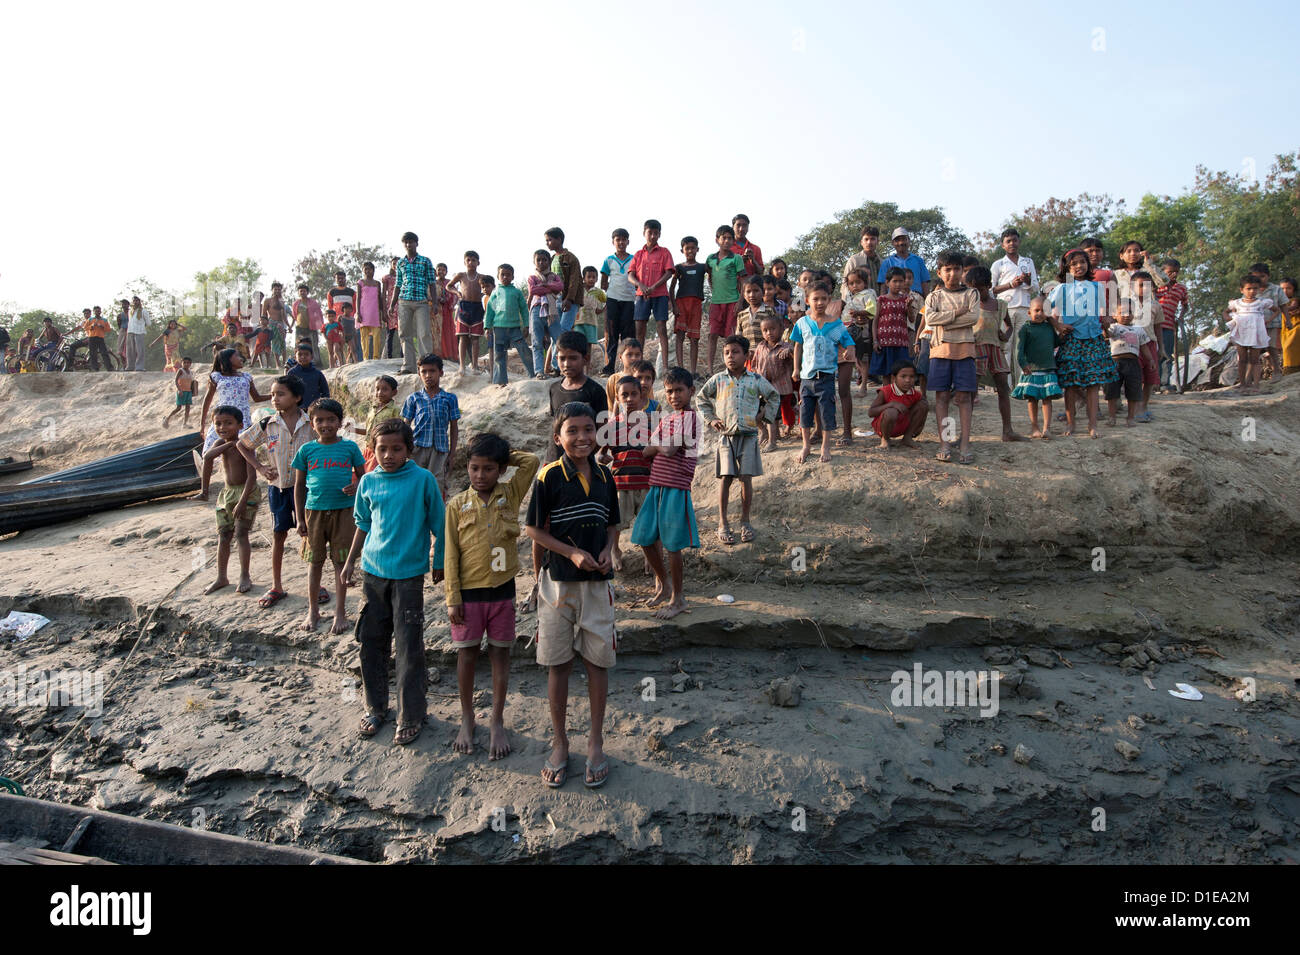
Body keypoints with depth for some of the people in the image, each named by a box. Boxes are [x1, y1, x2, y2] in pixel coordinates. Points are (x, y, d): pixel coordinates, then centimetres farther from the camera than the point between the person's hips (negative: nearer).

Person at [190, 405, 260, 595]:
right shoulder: (221, 444, 4)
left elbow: (251, 476, -21)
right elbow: (207, 456, -17)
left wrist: (242, 502, -26)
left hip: (247, 493, -7)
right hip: (227, 493, 7)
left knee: (240, 534, -10)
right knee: (223, 536, 9)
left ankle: (245, 577, -2)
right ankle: (221, 577, 19)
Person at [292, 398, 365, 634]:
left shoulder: (349, 447, 0)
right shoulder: (307, 450, 3)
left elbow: (362, 476, 9)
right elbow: (299, 485, 8)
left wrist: (356, 486, -16)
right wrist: (299, 518, 3)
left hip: (343, 510, -1)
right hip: (315, 510, 1)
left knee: (341, 561, 4)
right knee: (315, 561, 10)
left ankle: (340, 612, 15)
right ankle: (313, 611, 23)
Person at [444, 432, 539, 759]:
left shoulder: (510, 494, 0)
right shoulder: (457, 504, -1)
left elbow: (532, 461, -10)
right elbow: (451, 553, -2)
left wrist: (503, 456, -2)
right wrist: (453, 598, -5)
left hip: (502, 590, 1)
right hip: (468, 591, 0)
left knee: (500, 654, 8)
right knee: (466, 654, 9)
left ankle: (497, 723, 20)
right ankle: (467, 720, 26)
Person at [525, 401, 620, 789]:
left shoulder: (604, 476, 4)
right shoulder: (549, 477, -8)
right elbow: (535, 530, -6)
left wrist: (607, 551, -5)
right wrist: (572, 553, -16)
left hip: (597, 582, 3)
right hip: (558, 580, -3)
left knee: (598, 661, 7)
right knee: (558, 664, 7)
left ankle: (595, 742, 22)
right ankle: (559, 743, 23)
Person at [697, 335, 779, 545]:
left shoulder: (756, 380, 4)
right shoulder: (718, 380, 5)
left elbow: (774, 396, 19)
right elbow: (701, 398, 18)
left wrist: (763, 415, 10)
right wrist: (710, 419, 8)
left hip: (749, 435, 0)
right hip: (727, 435, 0)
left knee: (746, 478, -3)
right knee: (725, 478, -4)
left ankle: (745, 521, 11)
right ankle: (722, 524, 4)